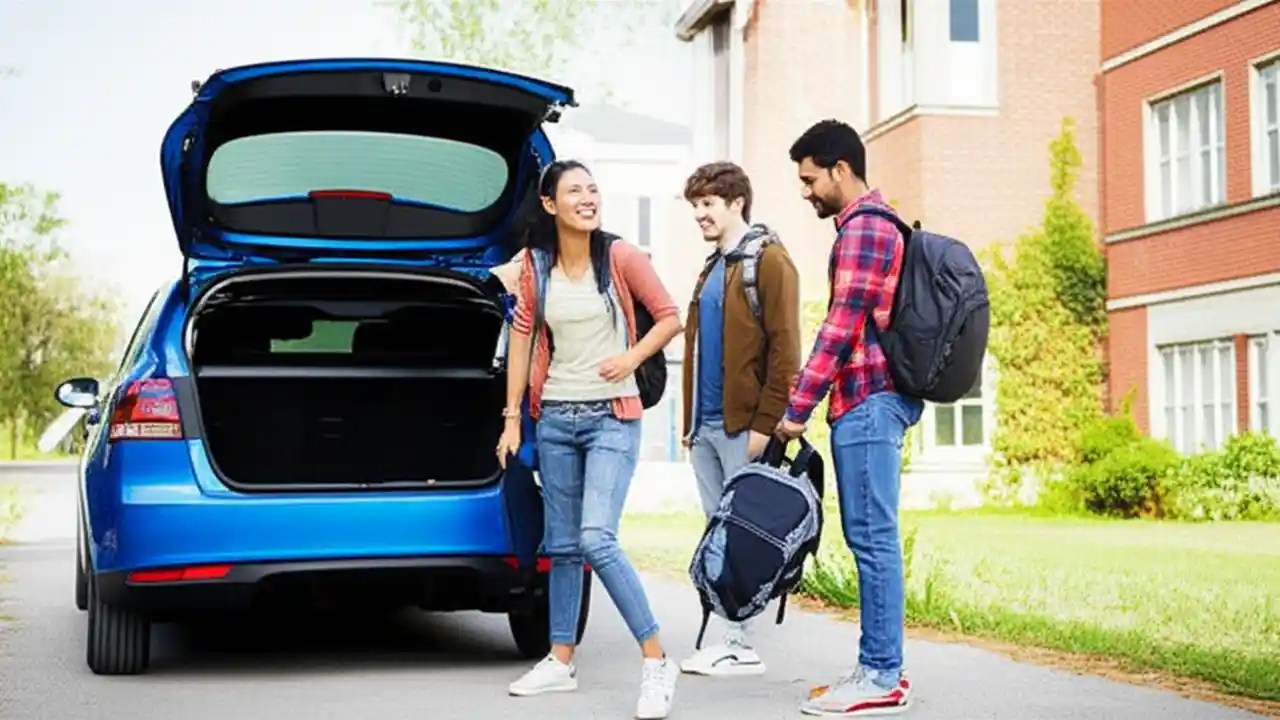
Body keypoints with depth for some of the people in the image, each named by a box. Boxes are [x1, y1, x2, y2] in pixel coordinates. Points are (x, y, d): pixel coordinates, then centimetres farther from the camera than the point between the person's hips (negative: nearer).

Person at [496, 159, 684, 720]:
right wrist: (512, 417, 6)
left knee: (597, 539, -18)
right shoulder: (535, 266, 4)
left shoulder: (620, 257, -6)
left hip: (611, 416, -4)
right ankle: (561, 662, 23)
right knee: (561, 544, 11)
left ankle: (656, 661, -9)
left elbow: (669, 317, 1)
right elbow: (522, 337, 8)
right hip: (555, 417, 4)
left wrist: (633, 357, -15)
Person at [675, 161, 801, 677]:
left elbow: (784, 350, -13)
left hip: (742, 427, -8)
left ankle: (745, 646, 2)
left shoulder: (769, 262, -6)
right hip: (705, 427, 8)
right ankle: (730, 639, 15)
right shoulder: (712, 269, 20)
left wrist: (765, 424, -18)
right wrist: (690, 421, 18)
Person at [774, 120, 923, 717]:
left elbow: (841, 327, -16)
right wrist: (809, 393, 22)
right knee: (869, 536, 10)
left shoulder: (863, 228, -10)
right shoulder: (872, 224, 22)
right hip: (872, 398, 11)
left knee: (872, 536, -9)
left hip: (868, 400, -11)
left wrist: (796, 408, -14)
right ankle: (880, 668, 14)